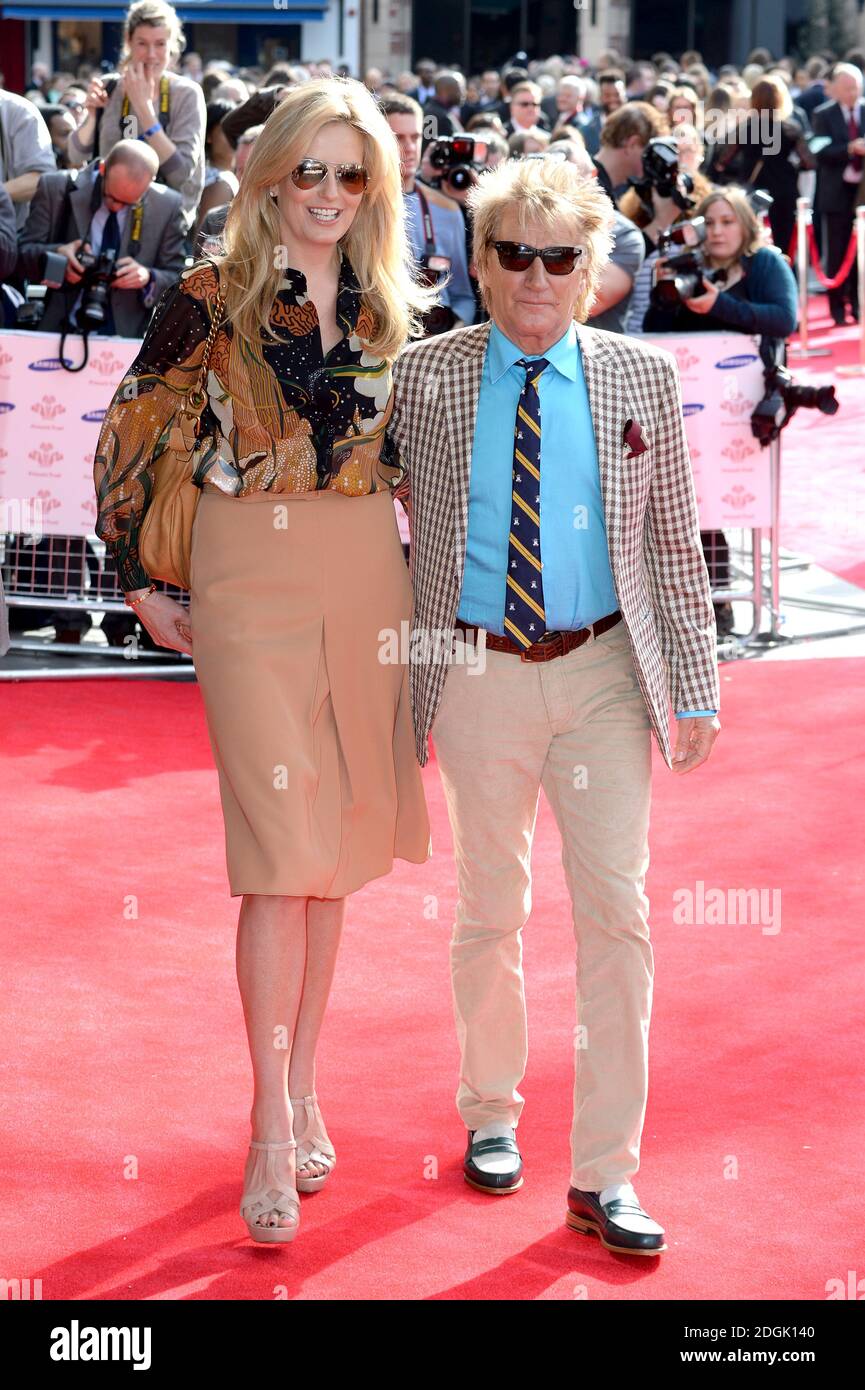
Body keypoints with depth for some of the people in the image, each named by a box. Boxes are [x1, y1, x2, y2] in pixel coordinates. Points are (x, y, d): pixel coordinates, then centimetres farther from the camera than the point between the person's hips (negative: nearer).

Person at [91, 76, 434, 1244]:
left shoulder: (393, 311, 8)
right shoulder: (212, 298, -5)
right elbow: (126, 441, 0)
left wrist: (420, 572, 14)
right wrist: (140, 583, 0)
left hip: (372, 580, 4)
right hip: (253, 583, -4)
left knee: (338, 849, 10)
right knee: (284, 852, -9)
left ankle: (304, 1089, 23)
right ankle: (273, 1127, -1)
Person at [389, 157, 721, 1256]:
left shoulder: (642, 380, 1)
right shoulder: (425, 378, -1)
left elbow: (673, 543, 4)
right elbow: (391, 527, 6)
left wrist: (695, 690, 1)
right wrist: (403, 680, 2)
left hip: (605, 673, 0)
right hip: (480, 673, 0)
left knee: (616, 913, -2)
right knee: (489, 909, 12)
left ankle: (604, 1175, 5)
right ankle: (491, 1114, 34)